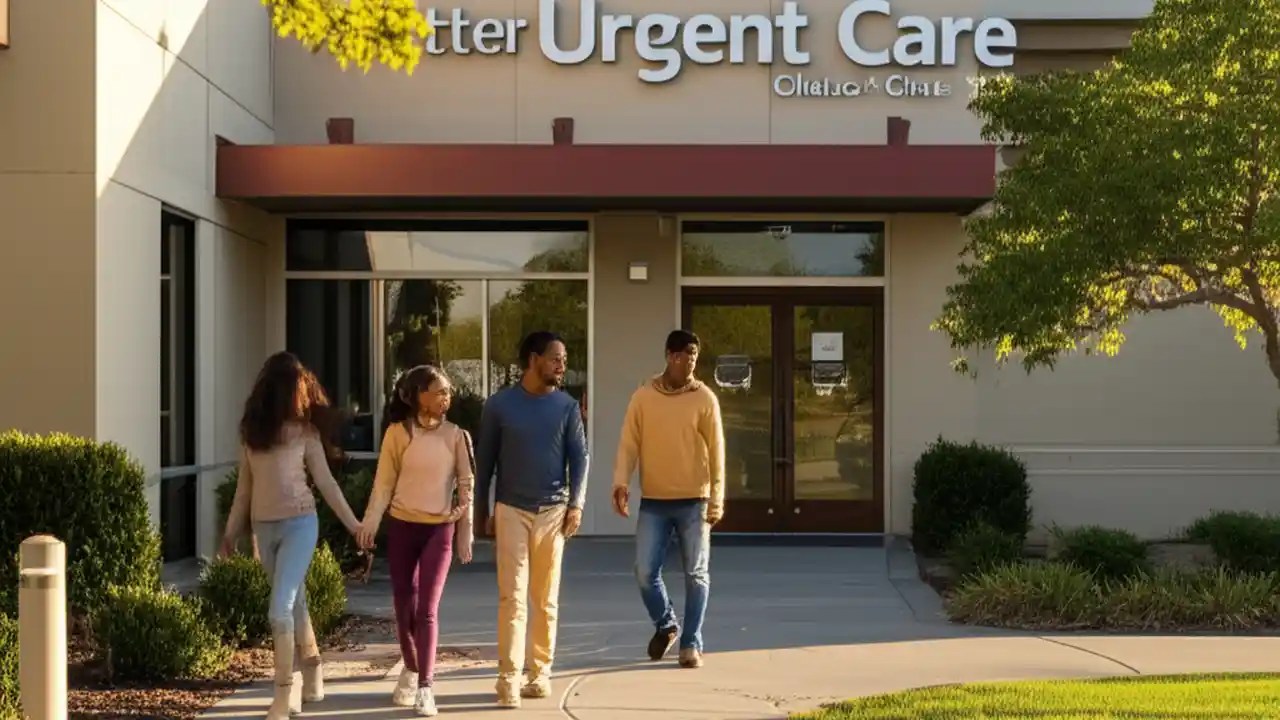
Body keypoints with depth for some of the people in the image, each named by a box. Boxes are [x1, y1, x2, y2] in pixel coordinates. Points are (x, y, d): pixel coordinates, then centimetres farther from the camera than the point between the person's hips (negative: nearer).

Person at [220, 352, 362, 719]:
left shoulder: (305, 430, -3)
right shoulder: (251, 429, 6)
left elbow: (325, 481, 1)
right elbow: (244, 486, 12)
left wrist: (354, 524, 1)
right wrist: (231, 532, 13)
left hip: (299, 523, -4)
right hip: (264, 526, 4)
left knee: (280, 609, -14)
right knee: (294, 605, 15)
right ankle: (313, 674, 31)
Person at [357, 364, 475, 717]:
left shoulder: (456, 436, -2)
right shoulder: (398, 432, -3)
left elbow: (465, 486, 2)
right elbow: (384, 482, 0)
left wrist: (465, 534, 1)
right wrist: (370, 520, -12)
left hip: (440, 529, -1)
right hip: (402, 526, 1)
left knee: (427, 608, -9)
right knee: (403, 605, 10)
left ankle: (425, 687, -9)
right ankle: (410, 670, 32)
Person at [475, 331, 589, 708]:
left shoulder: (567, 405, 4)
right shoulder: (500, 404, 0)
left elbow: (579, 457, 4)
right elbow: (484, 459, 5)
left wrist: (576, 503, -7)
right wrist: (482, 510, 5)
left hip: (552, 512, 2)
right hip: (510, 510, -2)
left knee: (546, 599, 7)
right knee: (512, 598, -6)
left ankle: (540, 671, 17)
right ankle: (508, 678, -7)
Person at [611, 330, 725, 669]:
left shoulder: (705, 398, -2)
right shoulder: (643, 396, 1)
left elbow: (716, 452, -1)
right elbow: (629, 444, 2)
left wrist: (716, 500, -6)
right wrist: (621, 483, -12)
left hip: (694, 501, -1)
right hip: (654, 501, 1)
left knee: (696, 575, 3)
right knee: (645, 571, -2)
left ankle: (691, 644, 13)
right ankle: (666, 625, 23)